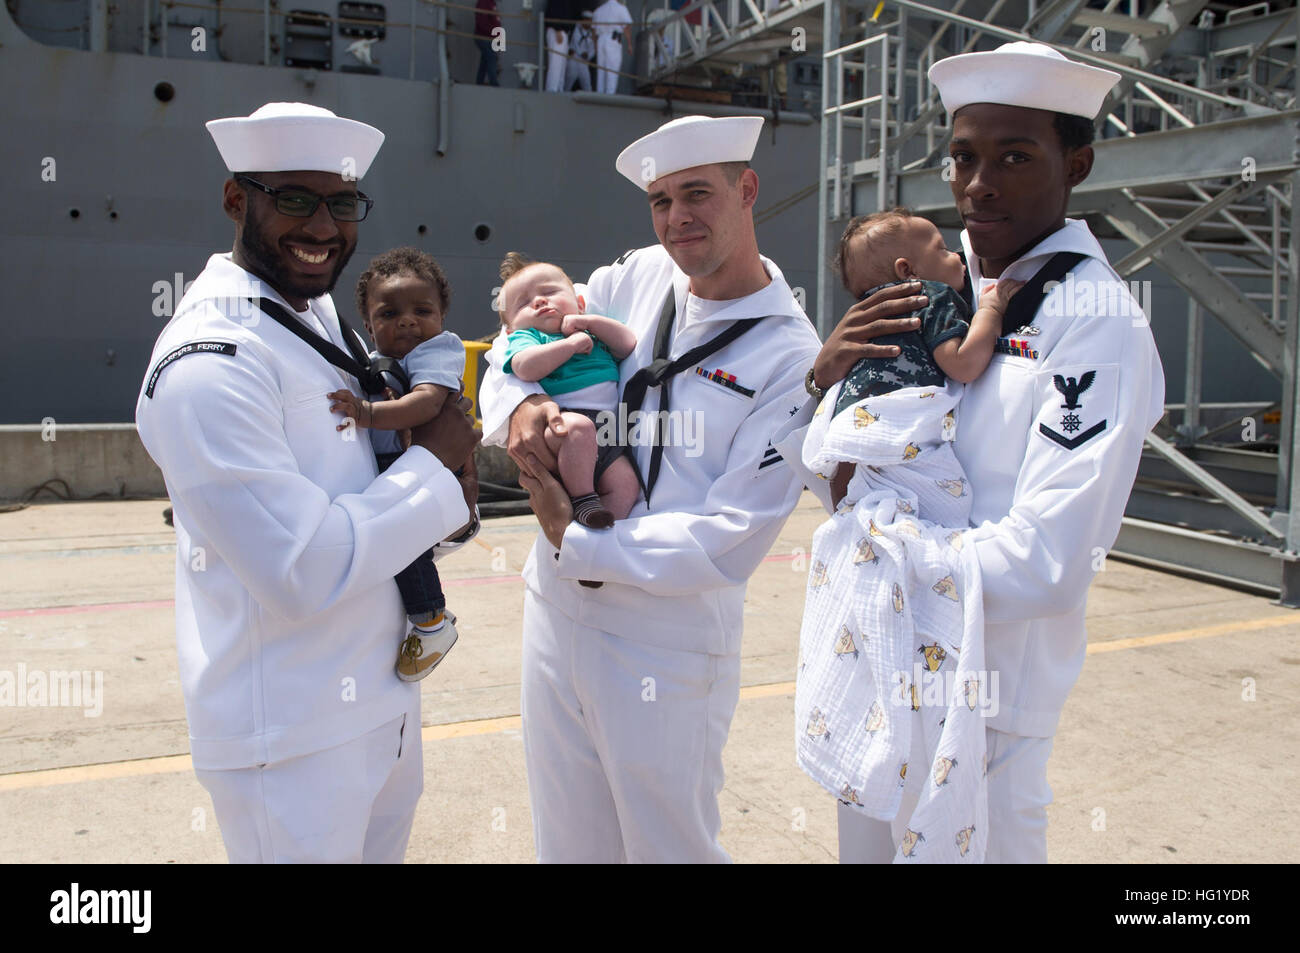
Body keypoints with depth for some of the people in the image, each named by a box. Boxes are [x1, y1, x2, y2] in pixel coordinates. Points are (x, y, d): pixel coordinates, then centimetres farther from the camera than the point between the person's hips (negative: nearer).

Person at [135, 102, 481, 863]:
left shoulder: (324, 320, 7)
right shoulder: (209, 364, -22)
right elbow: (305, 568, -27)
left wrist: (448, 502, -6)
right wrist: (433, 464, -16)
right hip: (292, 741, -8)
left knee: (383, 848, 23)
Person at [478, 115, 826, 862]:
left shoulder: (790, 355, -13)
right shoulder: (639, 278, 3)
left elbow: (731, 541, -18)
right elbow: (519, 339, 14)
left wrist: (573, 540, -15)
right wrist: (520, 404, -9)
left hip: (667, 652, -5)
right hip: (556, 612, 5)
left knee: (669, 847, 16)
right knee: (567, 843, 22)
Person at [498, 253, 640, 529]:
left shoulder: (594, 334, 33)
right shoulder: (524, 337, 15)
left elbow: (630, 344, 17)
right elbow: (525, 368, -8)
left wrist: (591, 322, 11)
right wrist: (571, 343, -4)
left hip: (605, 434, 5)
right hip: (558, 419, -4)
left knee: (626, 484, -17)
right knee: (579, 426, -37)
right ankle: (581, 499, -21)